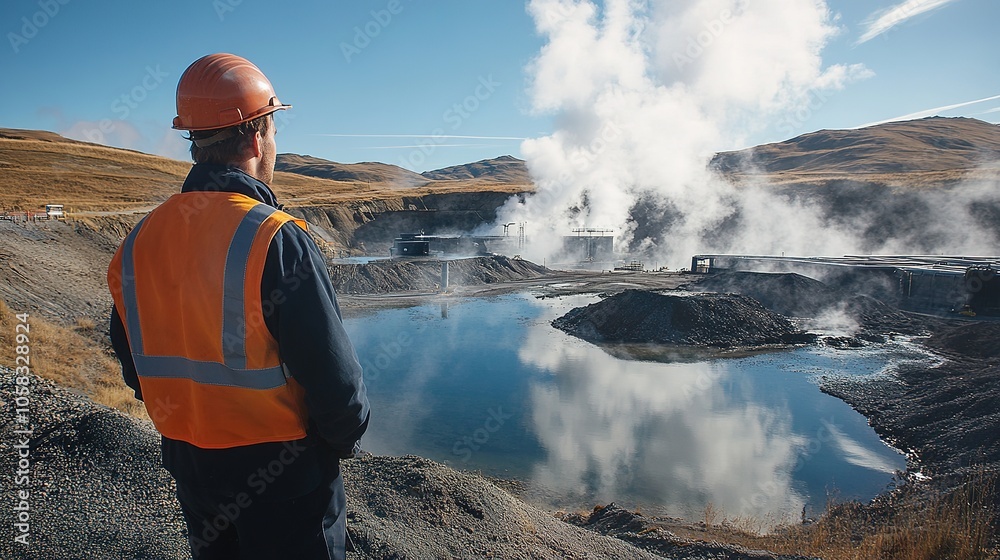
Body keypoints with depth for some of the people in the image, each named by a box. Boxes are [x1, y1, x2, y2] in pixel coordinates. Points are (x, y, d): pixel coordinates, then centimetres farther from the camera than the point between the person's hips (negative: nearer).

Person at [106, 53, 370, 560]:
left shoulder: (138, 242, -2)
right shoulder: (275, 239, -24)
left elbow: (135, 366, 8)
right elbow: (332, 372, -22)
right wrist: (348, 437, -3)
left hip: (189, 465, 6)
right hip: (282, 470, -6)